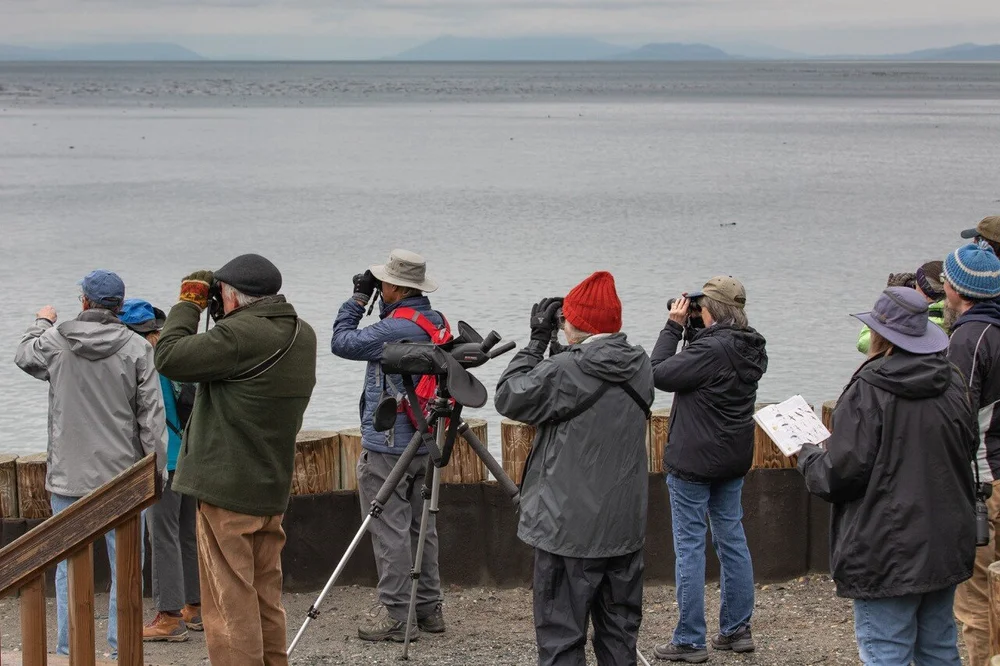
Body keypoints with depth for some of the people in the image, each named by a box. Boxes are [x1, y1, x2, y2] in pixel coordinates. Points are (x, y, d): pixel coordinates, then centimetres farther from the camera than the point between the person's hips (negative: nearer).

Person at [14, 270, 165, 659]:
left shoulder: (54, 342, -3)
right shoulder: (136, 348, -7)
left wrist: (41, 323, 41)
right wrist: (155, 468, 2)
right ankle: (122, 648, 8)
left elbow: (24, 356, 22)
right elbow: (151, 415, -7)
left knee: (70, 567, 8)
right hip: (123, 477, -1)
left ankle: (68, 650, 11)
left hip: (68, 477, 1)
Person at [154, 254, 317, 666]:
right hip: (272, 490, 9)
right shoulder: (301, 335, 8)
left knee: (230, 602, -4)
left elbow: (169, 358, -17)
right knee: (266, 598, 16)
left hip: (226, 490, -9)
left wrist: (189, 304, -4)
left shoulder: (240, 334, -21)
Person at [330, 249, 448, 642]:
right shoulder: (437, 323, 8)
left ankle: (396, 616, -2)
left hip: (386, 445, -9)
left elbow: (342, 342, -10)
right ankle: (429, 608, 20)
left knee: (390, 530, -4)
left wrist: (359, 298, -1)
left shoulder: (395, 329, -19)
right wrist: (371, 300, 14)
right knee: (421, 526, 15)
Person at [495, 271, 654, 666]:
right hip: (625, 526, 7)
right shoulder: (639, 367, 4)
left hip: (571, 529, -7)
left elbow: (509, 396, -5)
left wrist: (537, 341, 1)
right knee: (620, 633, 14)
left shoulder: (568, 371, -16)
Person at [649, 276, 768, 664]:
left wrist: (674, 327, -9)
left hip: (693, 461, -9)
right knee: (732, 540, 14)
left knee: (690, 546, -2)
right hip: (733, 460, 9)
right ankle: (736, 630, 20)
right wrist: (689, 330, 7)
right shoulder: (750, 348, 5)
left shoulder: (711, 349, -23)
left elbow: (660, 374, -16)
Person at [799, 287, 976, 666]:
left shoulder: (868, 391, -16)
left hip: (888, 553, -7)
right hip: (945, 546, 7)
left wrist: (808, 457, 5)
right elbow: (966, 453, 16)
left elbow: (841, 473, -16)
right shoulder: (952, 385, 5)